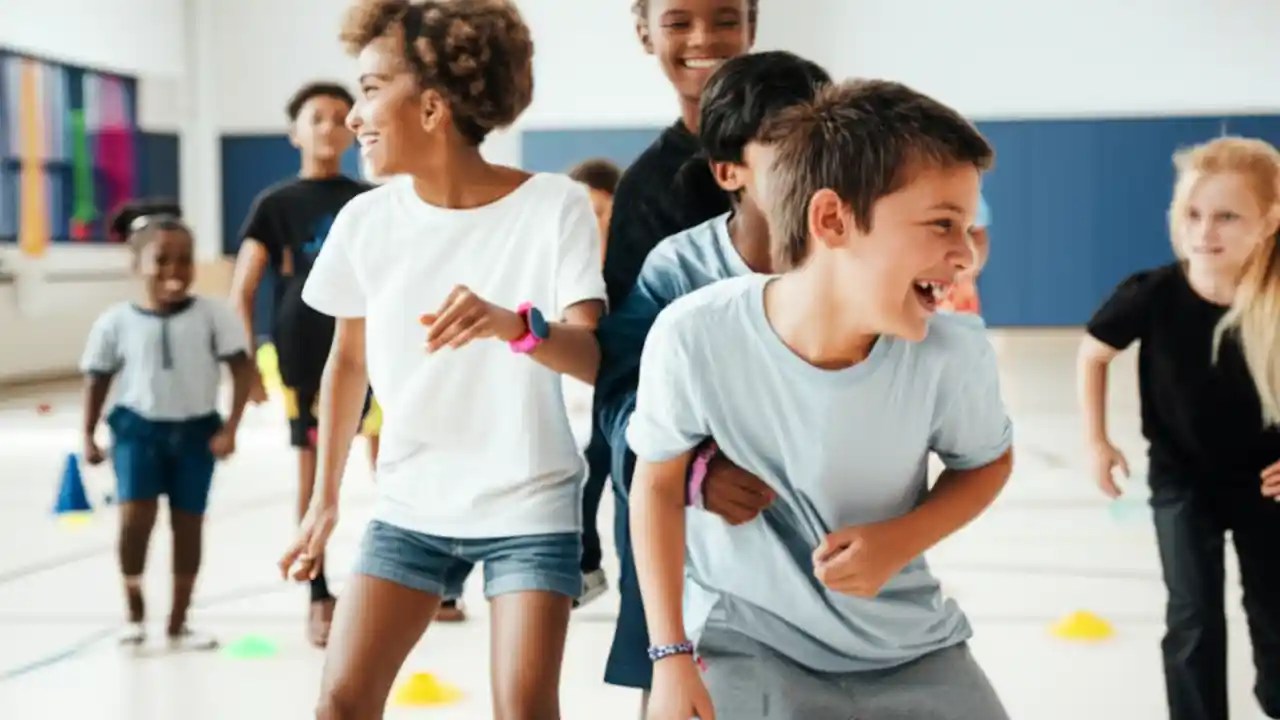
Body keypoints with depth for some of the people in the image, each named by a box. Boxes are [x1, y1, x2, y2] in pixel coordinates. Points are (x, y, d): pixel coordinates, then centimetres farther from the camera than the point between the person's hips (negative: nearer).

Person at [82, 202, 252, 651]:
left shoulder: (212, 315, -7)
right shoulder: (116, 322, -4)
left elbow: (242, 369, -5)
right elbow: (98, 379, 5)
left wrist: (229, 428, -12)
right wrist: (89, 436, 1)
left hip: (195, 430, 1)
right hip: (137, 427, -1)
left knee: (189, 523, 6)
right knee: (136, 514, -16)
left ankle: (178, 623, 18)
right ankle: (134, 610, 4)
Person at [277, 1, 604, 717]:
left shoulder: (555, 205, -13)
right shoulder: (366, 220, -3)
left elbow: (591, 356, -23)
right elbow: (348, 364, 10)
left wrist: (513, 325, -45)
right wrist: (326, 498, 15)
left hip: (530, 509, -3)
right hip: (411, 507, 3)